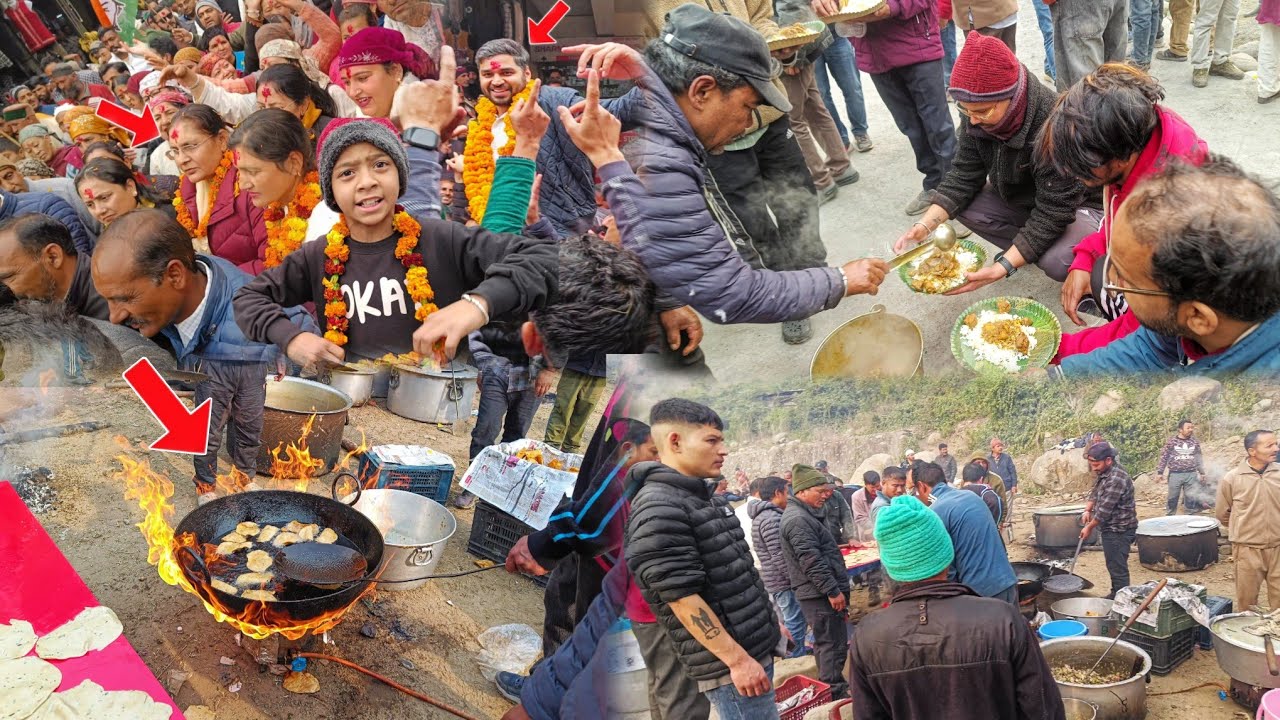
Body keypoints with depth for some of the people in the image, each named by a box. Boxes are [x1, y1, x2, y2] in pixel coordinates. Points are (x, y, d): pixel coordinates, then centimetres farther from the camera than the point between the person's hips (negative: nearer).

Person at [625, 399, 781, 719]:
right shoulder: (658, 509, -18)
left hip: (755, 648, 9)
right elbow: (682, 597, -22)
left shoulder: (703, 496, 13)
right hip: (729, 662, -9)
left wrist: (769, 623, 23)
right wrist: (738, 659, -22)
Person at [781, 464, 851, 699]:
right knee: (834, 644, -7)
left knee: (825, 642, 18)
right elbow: (811, 561, -23)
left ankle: (828, 687, 27)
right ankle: (835, 694, -2)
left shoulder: (807, 515, 17)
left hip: (819, 593, 11)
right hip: (820, 594, -11)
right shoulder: (798, 520, -18)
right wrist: (833, 591, -21)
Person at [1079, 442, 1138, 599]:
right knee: (1113, 565, 20)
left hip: (1119, 531, -10)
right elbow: (1095, 492, 19)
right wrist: (1088, 510, 0)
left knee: (1118, 568, -5)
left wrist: (1089, 527, -12)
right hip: (1111, 528, 10)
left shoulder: (1116, 480, -27)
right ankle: (1115, 595, 32)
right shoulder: (1104, 474, 6)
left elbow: (1104, 510, -24)